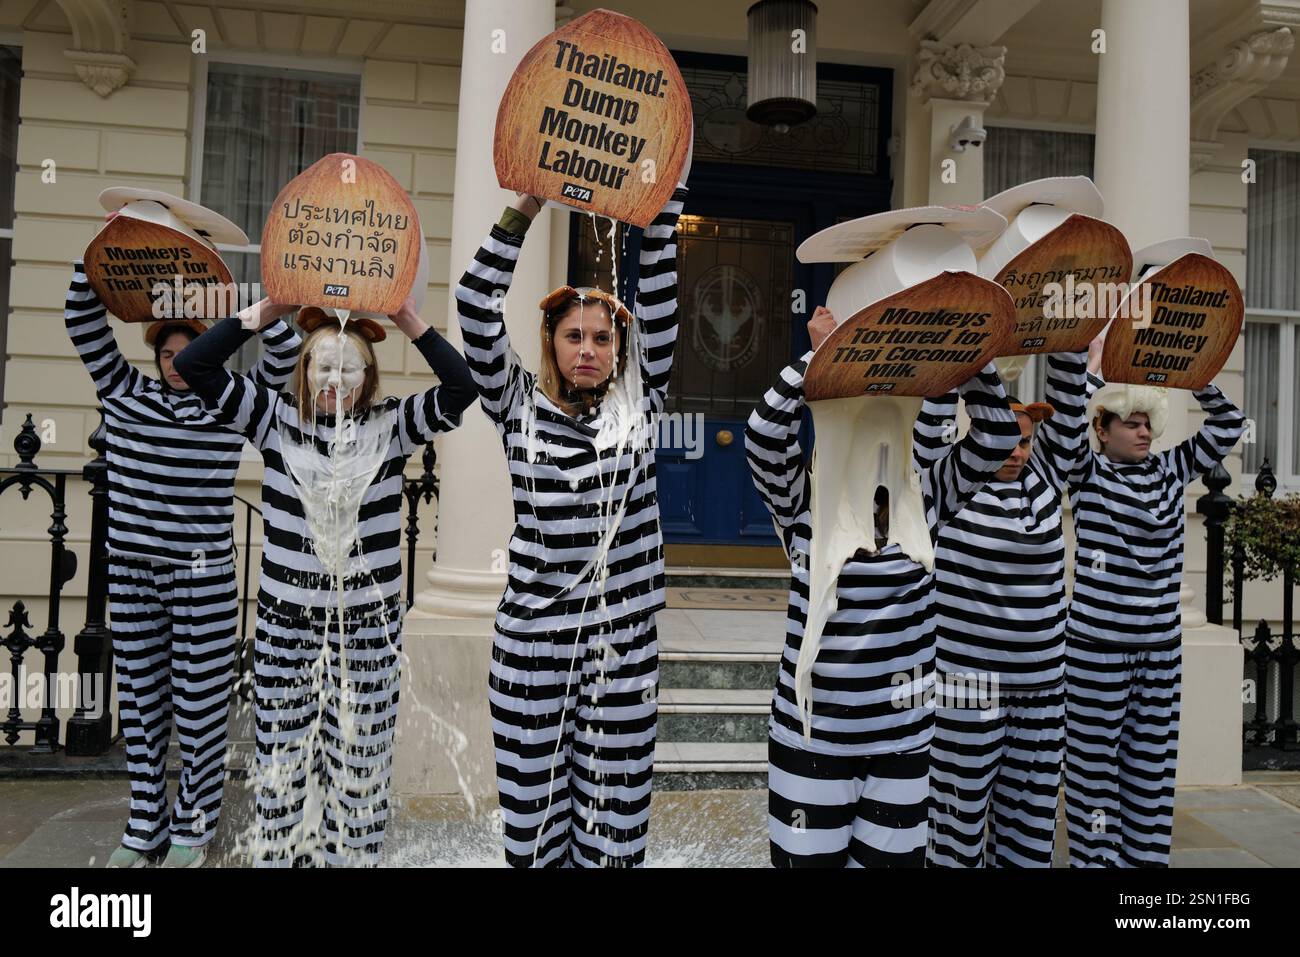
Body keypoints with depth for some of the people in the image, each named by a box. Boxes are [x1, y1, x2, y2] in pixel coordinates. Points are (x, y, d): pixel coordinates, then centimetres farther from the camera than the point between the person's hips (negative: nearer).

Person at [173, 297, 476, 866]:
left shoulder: (391, 426, -1)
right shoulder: (276, 418, 0)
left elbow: (461, 388, -13)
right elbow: (193, 366, -6)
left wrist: (410, 322, -16)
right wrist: (266, 311, -11)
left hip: (369, 626, 0)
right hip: (285, 622, 1)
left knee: (360, 766, 9)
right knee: (282, 762, 12)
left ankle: (352, 857, 26)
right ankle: (278, 858, 30)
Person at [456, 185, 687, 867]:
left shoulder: (638, 403, 5)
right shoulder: (518, 406, 3)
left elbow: (659, 299, -1)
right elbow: (477, 307, -5)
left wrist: (665, 192, -5)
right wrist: (524, 212, -11)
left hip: (623, 645, 1)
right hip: (530, 642, 0)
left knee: (614, 823, 9)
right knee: (532, 818, 10)